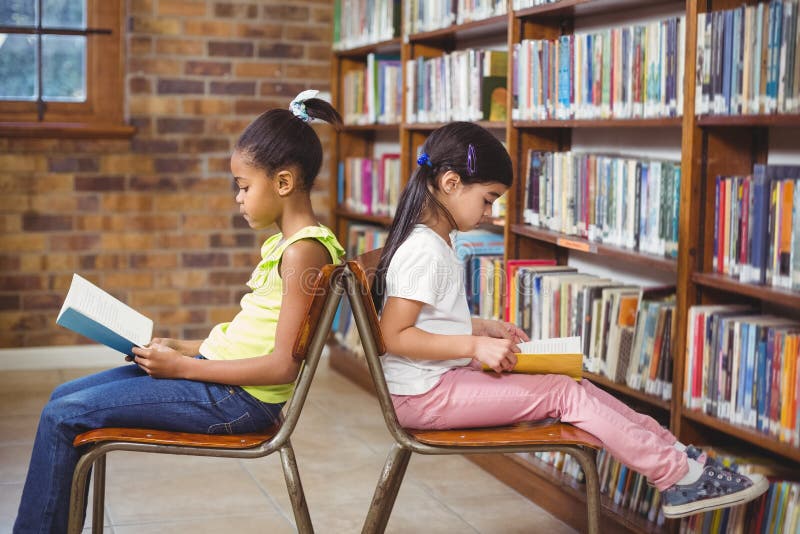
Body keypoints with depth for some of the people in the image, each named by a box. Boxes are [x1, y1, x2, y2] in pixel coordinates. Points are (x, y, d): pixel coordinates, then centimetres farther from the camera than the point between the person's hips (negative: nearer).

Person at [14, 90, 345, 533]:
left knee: (62, 417, -9)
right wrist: (185, 347, 10)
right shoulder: (283, 242, 12)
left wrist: (183, 367, -19)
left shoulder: (304, 251, -19)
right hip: (220, 372, 10)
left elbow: (283, 365, -24)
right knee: (65, 397, 12)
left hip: (238, 398, -10)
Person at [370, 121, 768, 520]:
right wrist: (476, 344, -27)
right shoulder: (423, 251, -20)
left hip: (441, 379, 10)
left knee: (569, 383, 4)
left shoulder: (433, 241, 12)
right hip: (423, 394, -10)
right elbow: (395, 335, -25)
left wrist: (485, 329, 10)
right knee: (563, 393, -11)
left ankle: (674, 453, 6)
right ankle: (680, 478, -4)